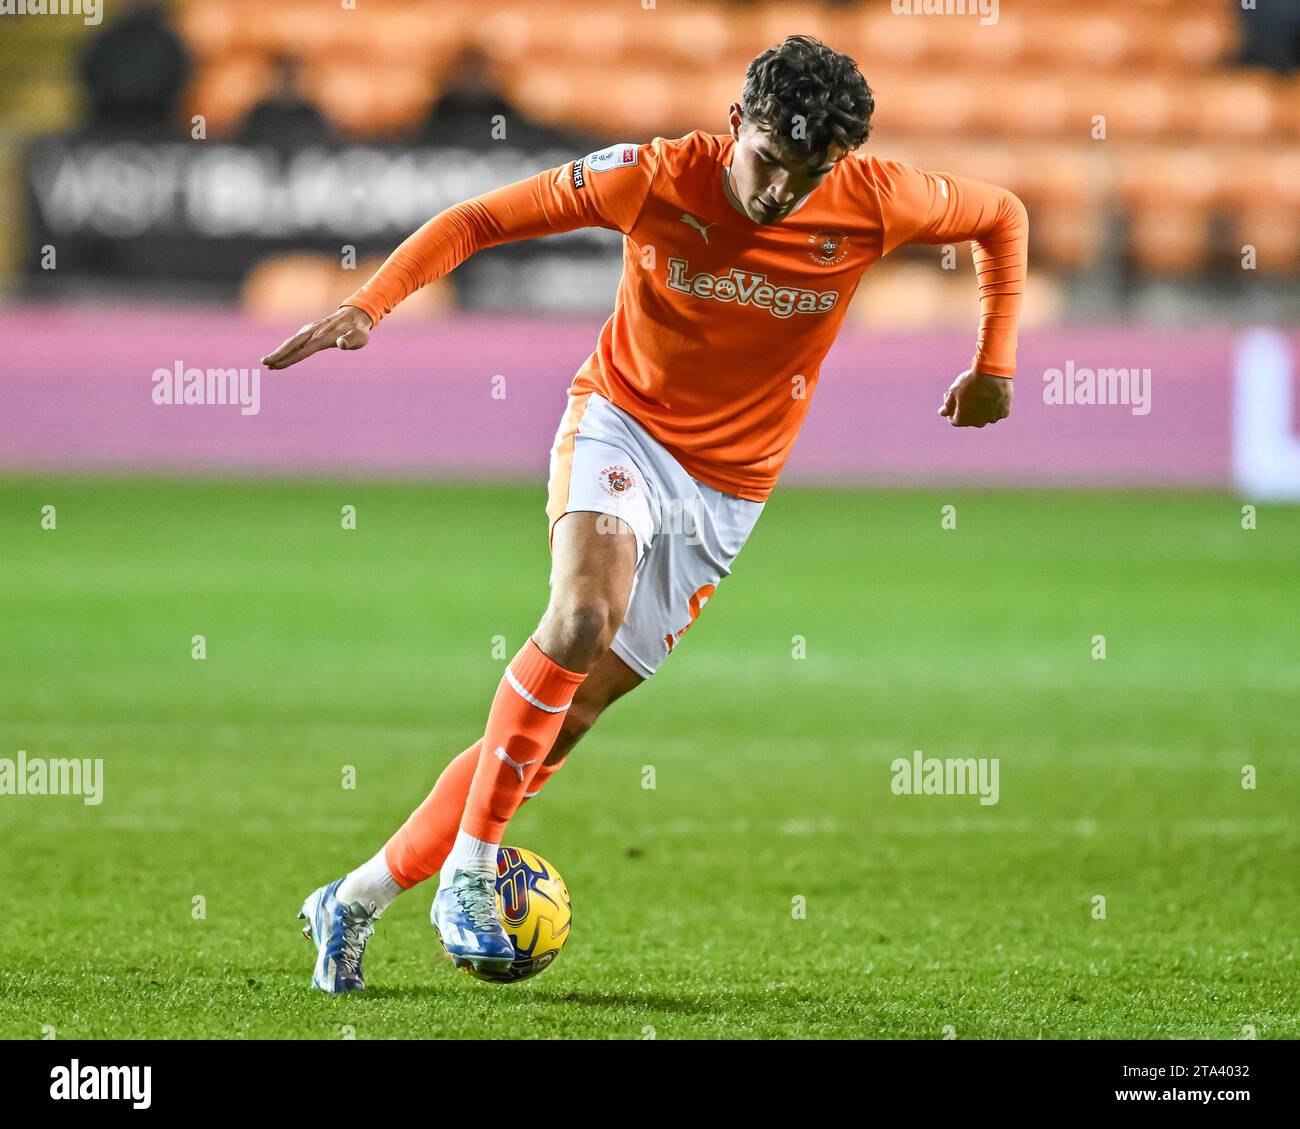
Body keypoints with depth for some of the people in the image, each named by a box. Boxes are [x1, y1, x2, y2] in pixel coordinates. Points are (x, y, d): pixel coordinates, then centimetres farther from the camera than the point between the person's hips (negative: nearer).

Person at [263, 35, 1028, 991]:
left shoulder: (874, 203, -13)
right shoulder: (657, 179, -17)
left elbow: (1003, 216, 6)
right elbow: (481, 219, -11)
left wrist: (994, 364, 2)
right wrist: (370, 305, -23)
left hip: (723, 494, 2)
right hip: (621, 422, -2)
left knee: (565, 718, -1)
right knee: (584, 617, -33)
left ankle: (359, 899, 9)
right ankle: (468, 869, -21)